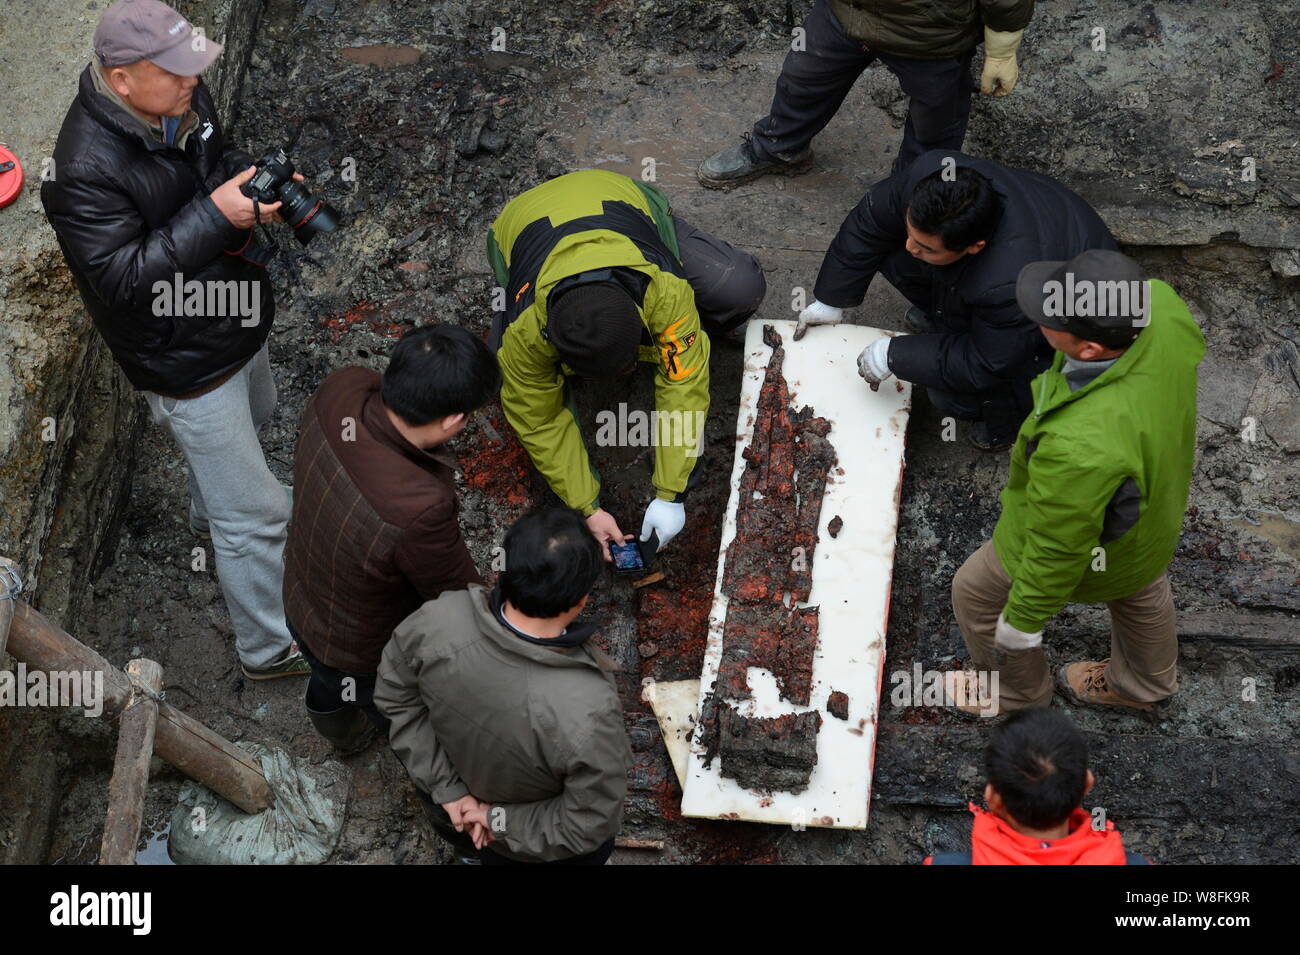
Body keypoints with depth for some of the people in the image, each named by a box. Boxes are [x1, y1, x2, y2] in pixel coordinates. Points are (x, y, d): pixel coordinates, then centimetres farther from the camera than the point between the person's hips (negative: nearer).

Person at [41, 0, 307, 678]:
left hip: (236, 316, 9)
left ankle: (208, 512, 68)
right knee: (254, 516, 2)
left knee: (253, 413, 38)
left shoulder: (181, 99, -10)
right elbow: (125, 278, -34)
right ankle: (271, 650, 22)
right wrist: (215, 215, -39)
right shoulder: (86, 169, -35)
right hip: (184, 361, -9)